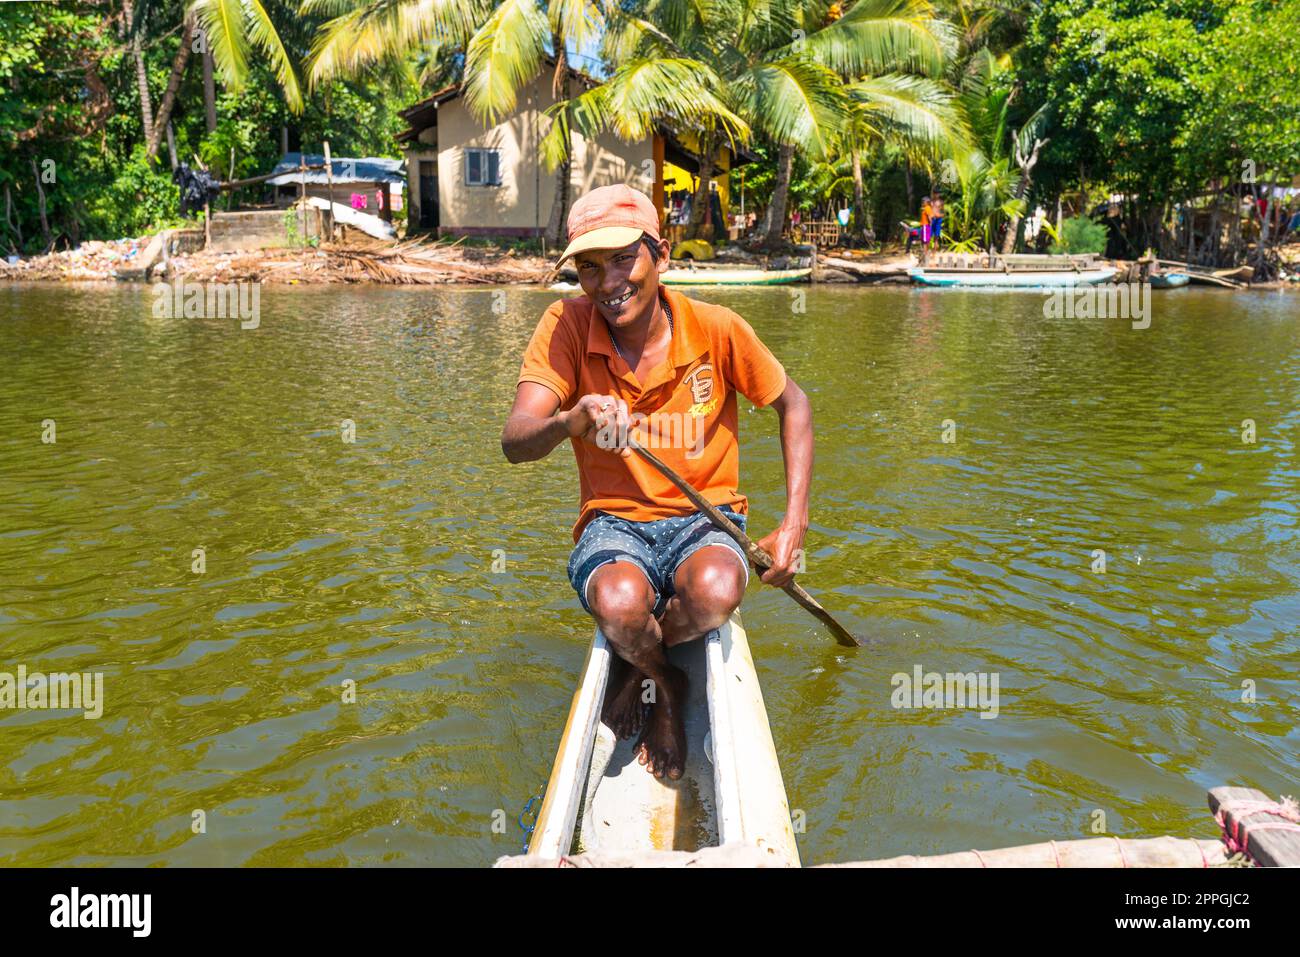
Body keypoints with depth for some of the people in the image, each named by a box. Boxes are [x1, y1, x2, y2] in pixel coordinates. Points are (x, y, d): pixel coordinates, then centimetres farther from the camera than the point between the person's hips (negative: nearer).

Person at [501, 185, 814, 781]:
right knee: (619, 604, -35)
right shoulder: (566, 327, -9)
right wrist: (569, 421, -46)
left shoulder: (716, 329, -8)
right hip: (614, 522, 0)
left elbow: (793, 405, 7)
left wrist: (794, 522, -2)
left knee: (716, 592, -35)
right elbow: (514, 443, -21)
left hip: (703, 517, 0)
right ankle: (665, 687, 4)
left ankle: (634, 670, 2)